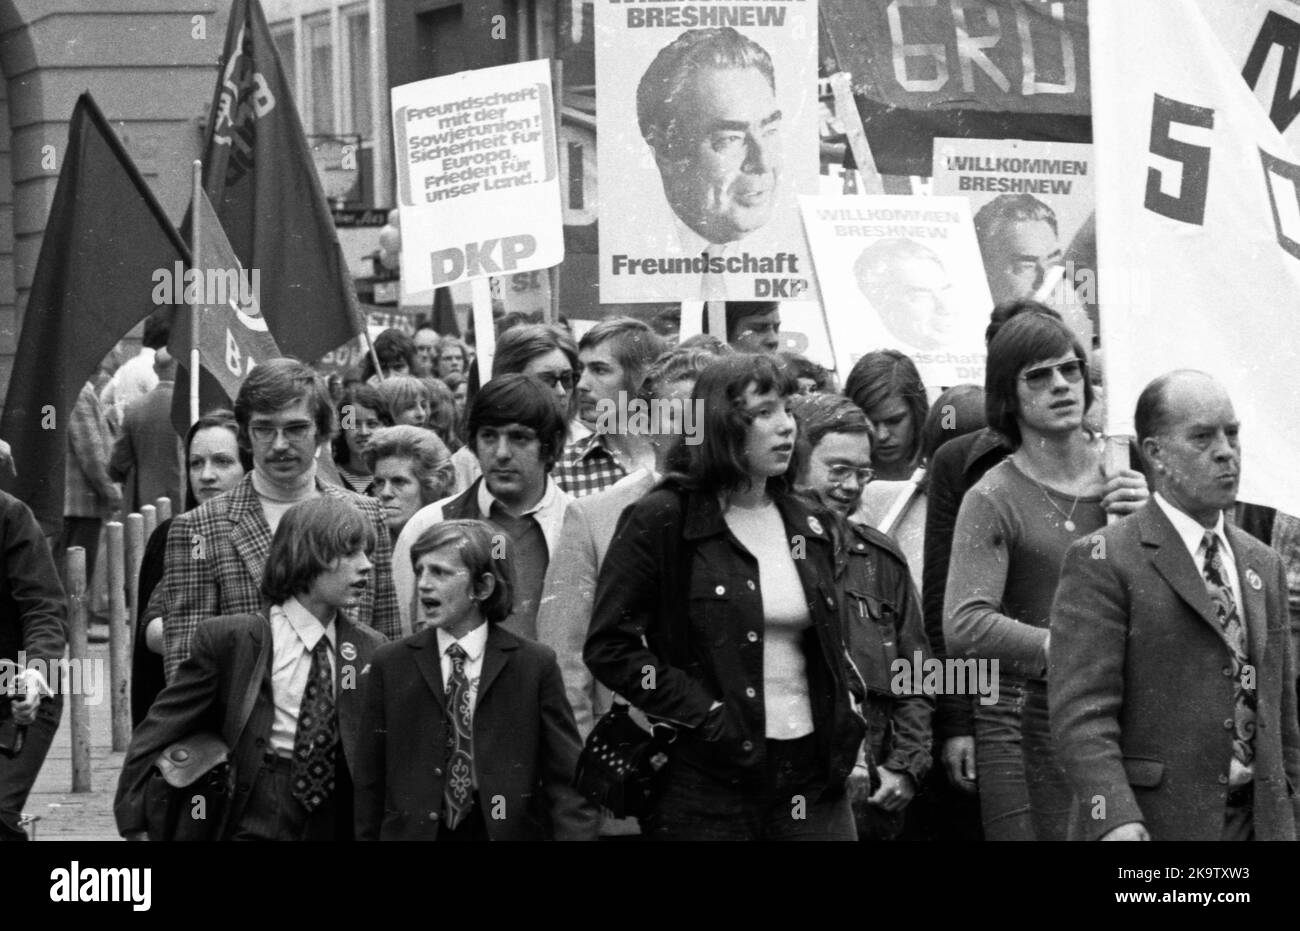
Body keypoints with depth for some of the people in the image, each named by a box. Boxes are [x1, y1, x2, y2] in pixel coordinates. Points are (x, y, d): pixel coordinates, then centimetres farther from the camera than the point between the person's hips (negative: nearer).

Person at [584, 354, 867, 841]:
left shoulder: (809, 526, 13)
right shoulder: (661, 522, -5)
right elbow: (608, 646, -8)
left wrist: (846, 703, 8)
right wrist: (705, 713, -14)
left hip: (812, 777, 4)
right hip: (705, 781, -4)